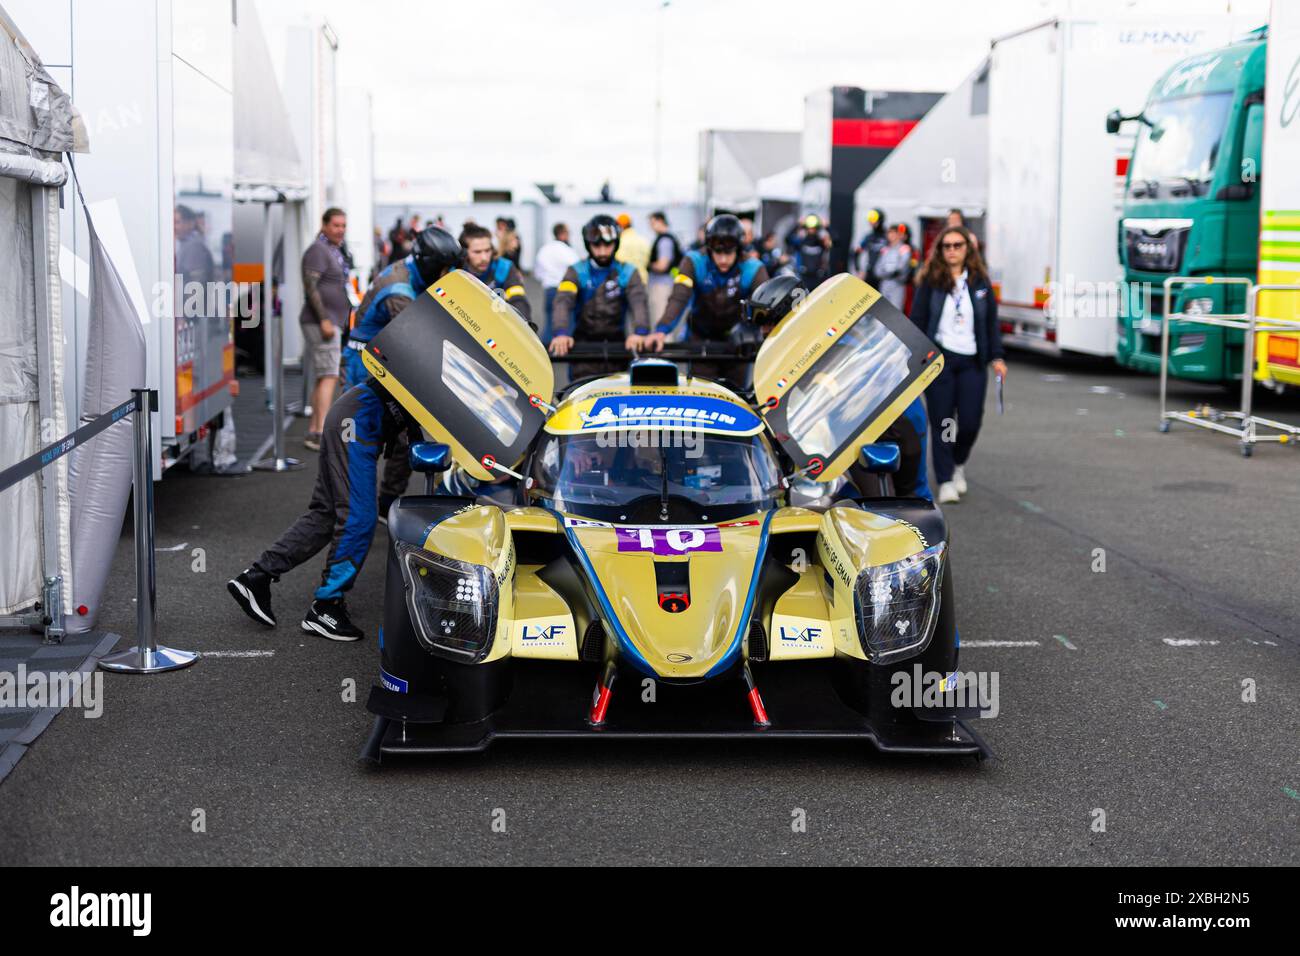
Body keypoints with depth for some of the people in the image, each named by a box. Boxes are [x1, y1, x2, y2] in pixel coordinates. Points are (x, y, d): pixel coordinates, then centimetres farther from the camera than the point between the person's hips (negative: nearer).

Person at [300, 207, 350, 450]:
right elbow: (311, 287, -19)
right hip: (321, 323, -10)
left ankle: (313, 431, 15)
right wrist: (324, 320, -23)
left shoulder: (335, 251, 20)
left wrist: (345, 319, 25)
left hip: (333, 323, 10)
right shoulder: (318, 250, -11)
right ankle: (321, 434, -21)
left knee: (323, 378, 11)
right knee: (329, 376, -16)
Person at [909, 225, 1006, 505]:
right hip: (939, 359, -2)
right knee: (942, 422, -3)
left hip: (972, 361, 2)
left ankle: (958, 464, 27)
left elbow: (992, 322, 12)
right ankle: (945, 481, 5)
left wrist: (996, 358, 4)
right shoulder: (930, 282, 1)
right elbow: (917, 321, 1)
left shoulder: (980, 282, 9)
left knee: (971, 421, -2)